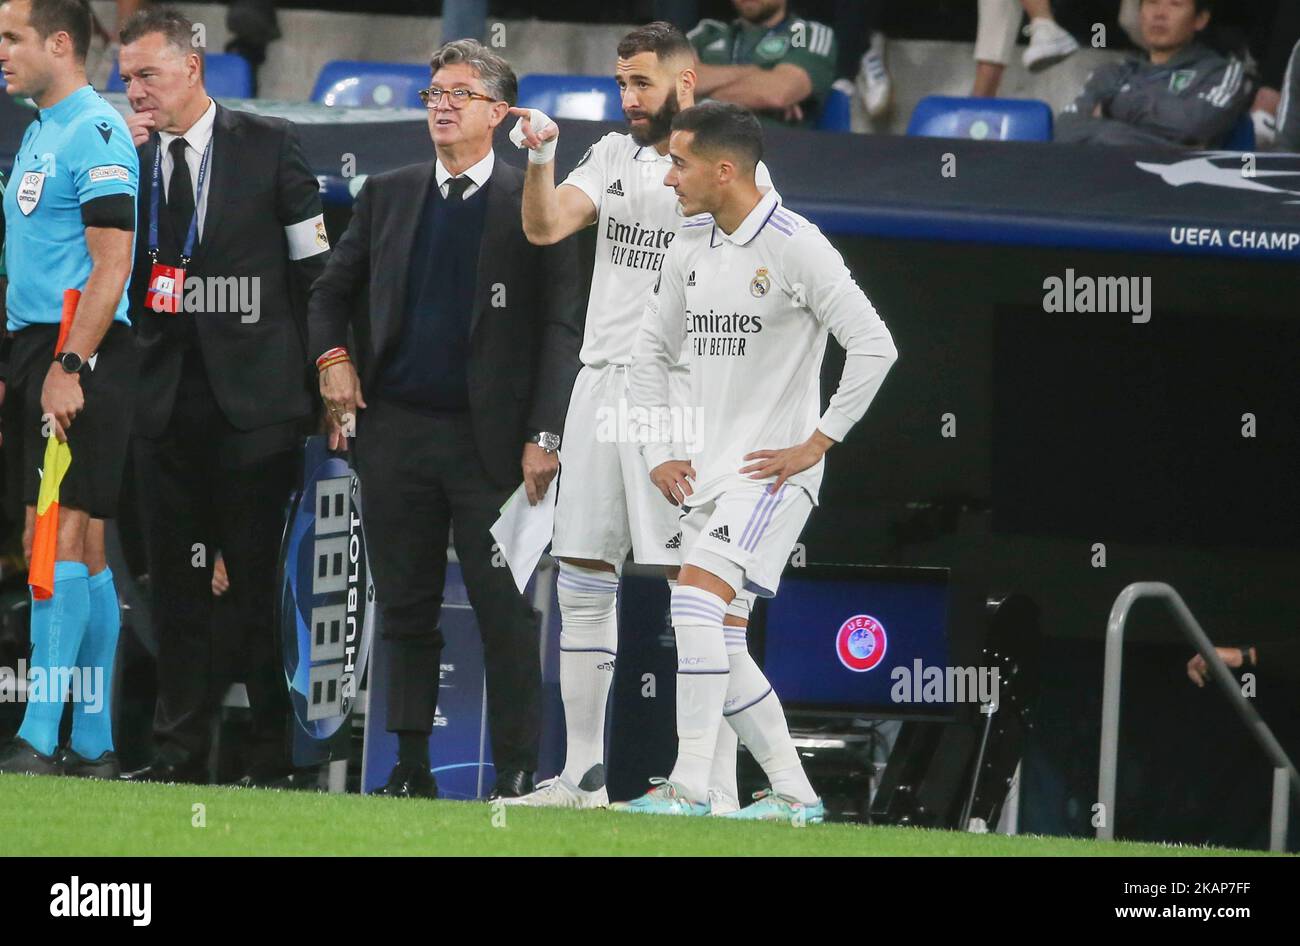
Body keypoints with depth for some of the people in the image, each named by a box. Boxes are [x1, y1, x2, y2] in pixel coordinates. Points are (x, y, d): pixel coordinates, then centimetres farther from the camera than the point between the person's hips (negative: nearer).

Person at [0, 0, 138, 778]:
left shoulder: (96, 133, -11)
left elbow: (110, 267, -18)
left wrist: (69, 366, -23)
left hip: (81, 356, -10)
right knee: (83, 547, 9)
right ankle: (93, 743, 11)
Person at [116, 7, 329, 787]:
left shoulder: (269, 145, 1)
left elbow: (315, 268, 3)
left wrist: (320, 374, 0)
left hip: (253, 397, -4)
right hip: (167, 395, 4)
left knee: (259, 578, -1)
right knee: (176, 580, 5)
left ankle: (274, 751, 4)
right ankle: (182, 747, 10)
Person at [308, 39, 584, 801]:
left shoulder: (534, 205, -2)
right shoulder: (387, 196, 11)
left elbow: (563, 328, -5)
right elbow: (333, 290, 21)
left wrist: (544, 436, -12)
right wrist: (333, 355, 1)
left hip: (490, 438, -4)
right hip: (396, 430, 4)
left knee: (507, 614, -4)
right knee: (406, 608, 7)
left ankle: (517, 774, -1)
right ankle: (411, 767, 12)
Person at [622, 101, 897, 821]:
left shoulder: (795, 246, -13)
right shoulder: (689, 248, 10)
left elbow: (874, 347, -16)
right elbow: (652, 352, 22)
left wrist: (816, 443, -14)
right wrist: (657, 454, 12)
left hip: (771, 470, -8)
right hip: (705, 473, 9)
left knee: (696, 599, -23)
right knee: (710, 639, 8)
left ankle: (689, 787, -23)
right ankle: (794, 794, 17)